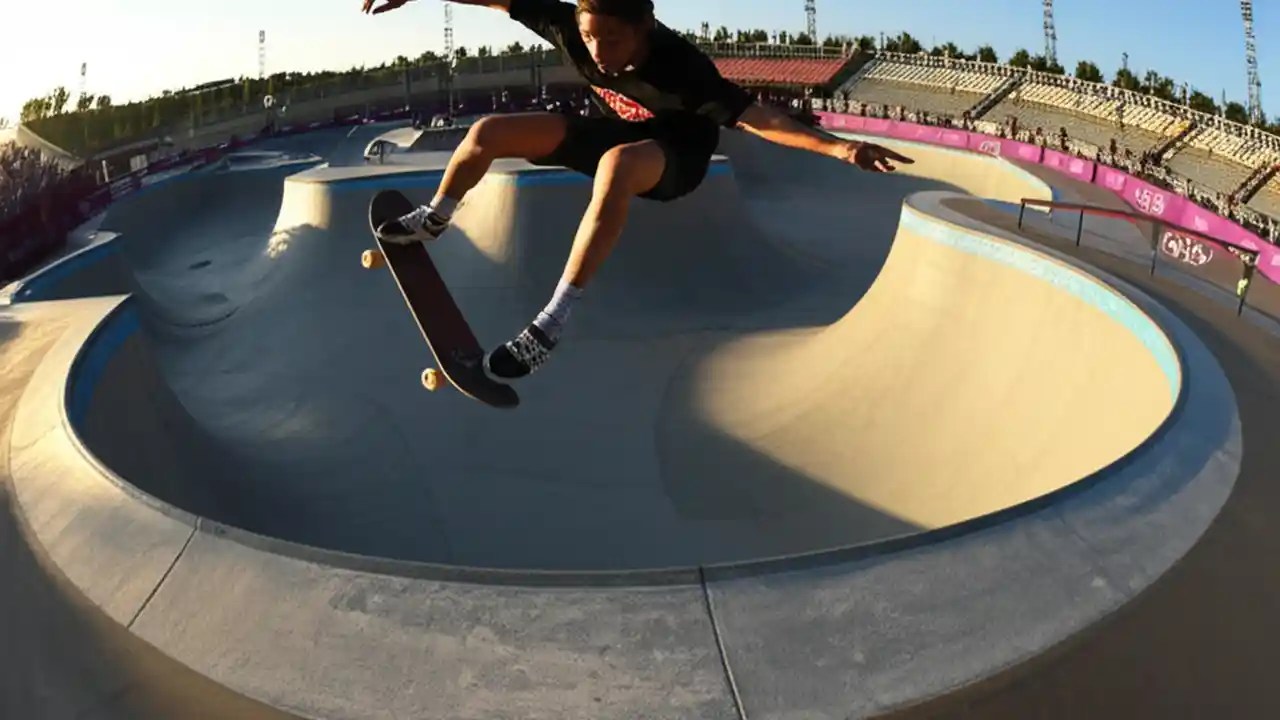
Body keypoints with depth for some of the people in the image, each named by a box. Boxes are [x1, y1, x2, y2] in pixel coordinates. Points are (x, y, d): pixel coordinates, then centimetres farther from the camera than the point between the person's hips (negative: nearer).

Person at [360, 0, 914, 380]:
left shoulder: (679, 66, -34)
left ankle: (554, 320, -41)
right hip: (619, 132, 6)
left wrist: (836, 147, -49)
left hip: (677, 155, -5)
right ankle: (433, 220, 24)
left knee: (616, 163, -43)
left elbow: (757, 117, -38)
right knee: (488, 132, -5)